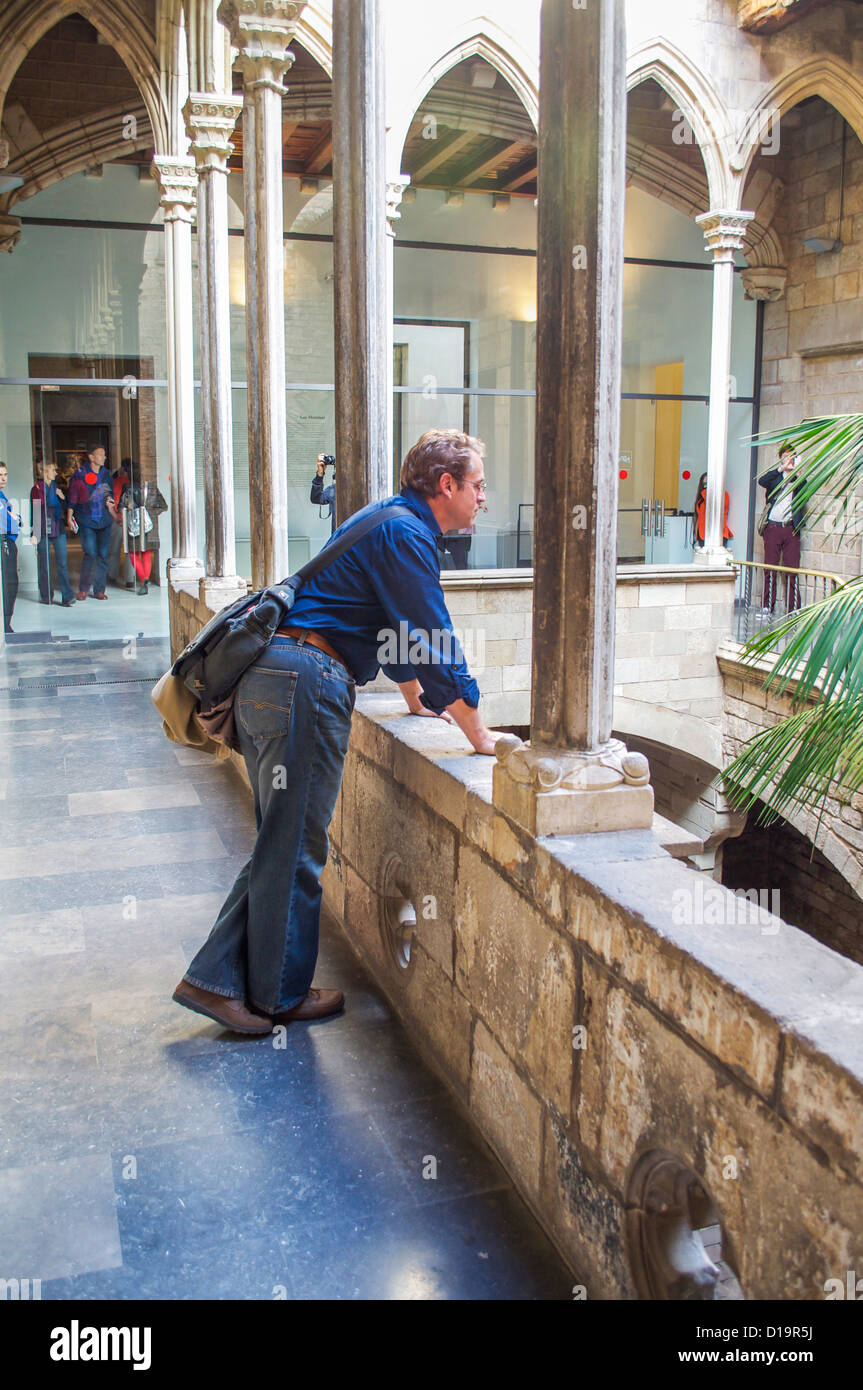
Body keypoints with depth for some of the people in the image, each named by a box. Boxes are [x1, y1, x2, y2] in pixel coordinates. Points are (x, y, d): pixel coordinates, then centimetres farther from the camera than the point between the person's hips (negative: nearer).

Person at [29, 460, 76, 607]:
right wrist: (34, 533, -7)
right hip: (43, 531, -4)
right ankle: (46, 596, 12)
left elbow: (65, 508, 18)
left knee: (62, 563, -3)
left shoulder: (57, 487, 13)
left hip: (59, 529, 4)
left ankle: (67, 596, -6)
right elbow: (34, 511, -3)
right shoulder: (36, 489, -2)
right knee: (44, 564, 3)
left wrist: (63, 498, -2)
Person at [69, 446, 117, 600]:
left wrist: (110, 503, 5)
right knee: (90, 553, -12)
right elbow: (72, 499, 1)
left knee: (103, 554, 3)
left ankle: (99, 590, 11)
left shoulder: (106, 474, 11)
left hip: (104, 520, 4)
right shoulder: (80, 475, -2)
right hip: (87, 521, -4)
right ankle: (83, 588, 3)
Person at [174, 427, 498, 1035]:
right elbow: (435, 643, -14)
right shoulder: (404, 534, -9)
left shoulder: (392, 524, 23)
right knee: (295, 849, 1)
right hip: (304, 683, -10)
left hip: (268, 677, 10)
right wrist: (480, 734, -8)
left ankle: (217, 979, 16)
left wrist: (416, 696, 41)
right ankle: (280, 995, 15)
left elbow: (400, 628, 35)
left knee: (282, 843, 14)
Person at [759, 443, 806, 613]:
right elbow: (761, 481, -14)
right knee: (770, 568, 2)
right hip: (773, 528, 0)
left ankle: (792, 608, 2)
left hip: (791, 529, 0)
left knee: (792, 569, -2)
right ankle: (767, 606, 9)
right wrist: (782, 468, -23)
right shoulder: (775, 476, 8)